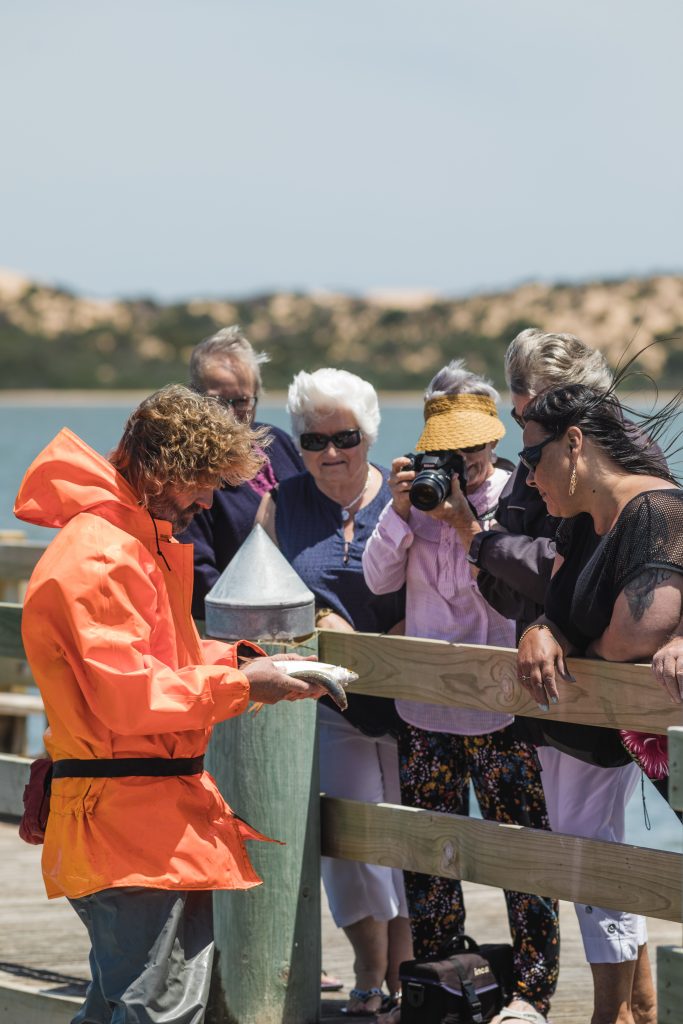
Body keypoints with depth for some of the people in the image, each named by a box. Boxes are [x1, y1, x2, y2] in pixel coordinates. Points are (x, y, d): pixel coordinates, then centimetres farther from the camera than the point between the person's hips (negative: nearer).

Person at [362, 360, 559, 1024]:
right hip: (425, 711, 4)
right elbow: (379, 580, 1)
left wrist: (468, 524, -20)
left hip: (501, 708, -4)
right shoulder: (419, 493, 6)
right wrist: (400, 511, -11)